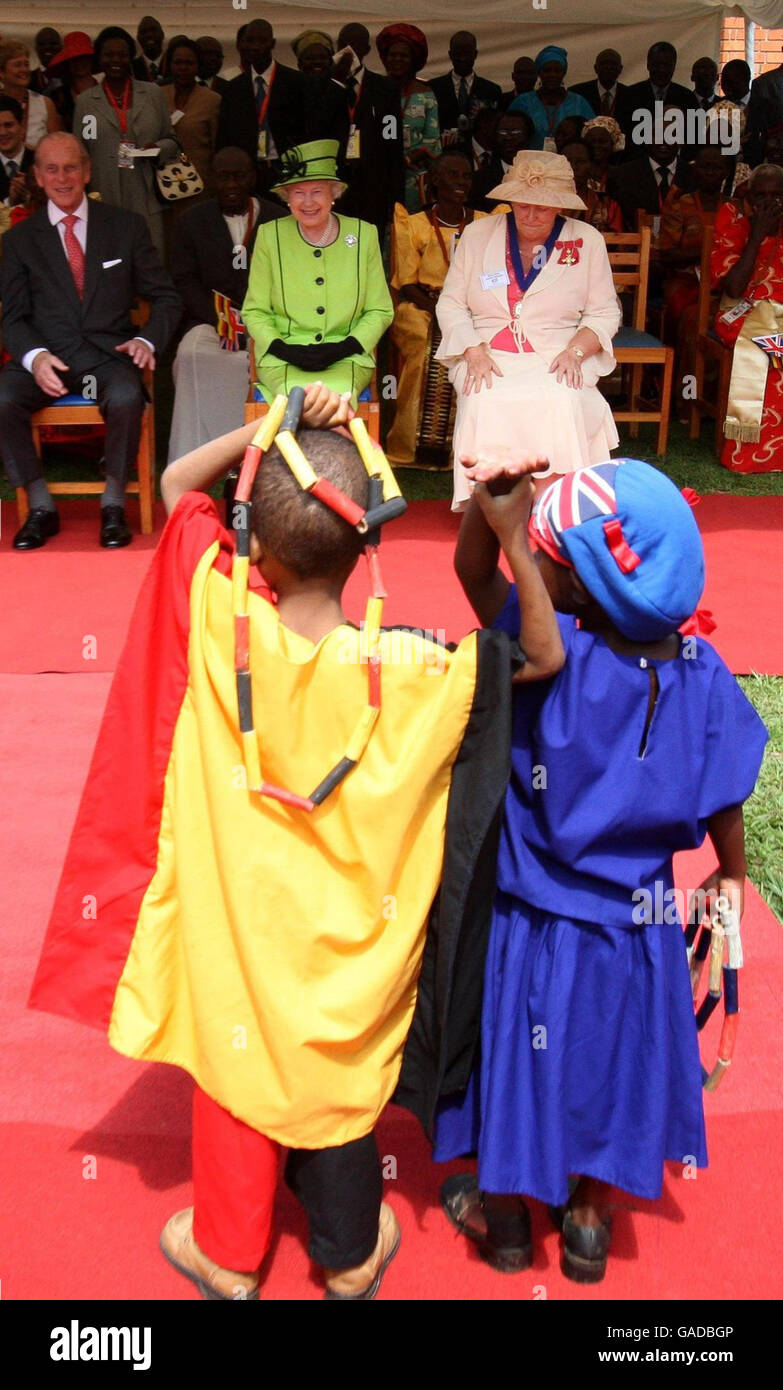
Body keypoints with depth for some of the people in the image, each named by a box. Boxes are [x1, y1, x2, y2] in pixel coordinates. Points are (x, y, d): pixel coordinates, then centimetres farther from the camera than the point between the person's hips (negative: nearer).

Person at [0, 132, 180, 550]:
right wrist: (35, 357, -16)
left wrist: (148, 340, -11)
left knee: (127, 398, -35)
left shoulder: (125, 225, 10)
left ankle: (113, 506, -13)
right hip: (46, 356, 1)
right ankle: (41, 508, -10)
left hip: (109, 355, -1)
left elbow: (165, 297, 10)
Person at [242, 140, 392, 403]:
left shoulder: (364, 234, 8)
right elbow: (254, 311, 10)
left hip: (347, 356, 1)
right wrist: (284, 349, -9)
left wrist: (344, 347, -7)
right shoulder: (269, 235, 7)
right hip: (283, 358, -1)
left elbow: (381, 311, 11)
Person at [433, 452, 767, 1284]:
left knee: (518, 1052, 19)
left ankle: (503, 1216, 40)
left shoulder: (557, 654, -26)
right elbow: (722, 799, -5)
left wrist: (494, 488, -38)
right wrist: (731, 875, 12)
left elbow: (472, 568, -23)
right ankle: (589, 1218, 42)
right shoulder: (700, 671, -14)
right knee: (606, 1057, 24)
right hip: (634, 925, 3)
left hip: (535, 921, -3)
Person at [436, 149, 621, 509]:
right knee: (486, 402, -34)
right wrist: (475, 351, -9)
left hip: (558, 359, 0)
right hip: (488, 355, 1)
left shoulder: (587, 241, 9)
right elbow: (450, 304, 9)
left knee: (562, 402, -35)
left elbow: (604, 313, 10)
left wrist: (575, 351, -10)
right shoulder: (477, 235, 10)